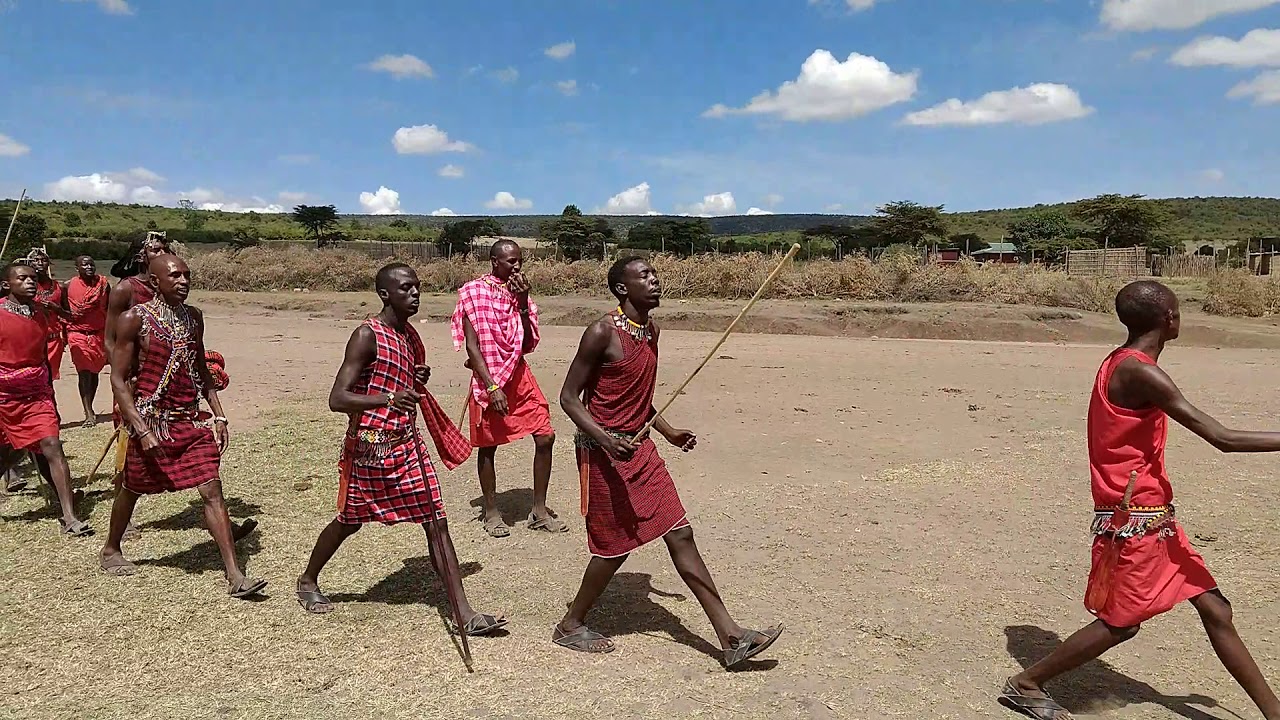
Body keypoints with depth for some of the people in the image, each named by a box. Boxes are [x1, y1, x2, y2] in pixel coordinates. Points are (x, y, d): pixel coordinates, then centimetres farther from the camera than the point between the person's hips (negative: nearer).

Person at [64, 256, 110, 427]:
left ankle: (90, 409, 23)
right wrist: (64, 335, 8)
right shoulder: (68, 286, -1)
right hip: (78, 334, -2)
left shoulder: (103, 283, 2)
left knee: (94, 371, 10)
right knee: (84, 372, -10)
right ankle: (89, 413, -13)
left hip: (99, 334, 2)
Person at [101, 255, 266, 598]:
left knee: (212, 489, -6)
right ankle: (111, 550, 46)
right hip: (151, 421, -3)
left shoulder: (194, 317, 5)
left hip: (192, 421, 3)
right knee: (132, 489, 17)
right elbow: (118, 379, -10)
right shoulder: (135, 319, -10)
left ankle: (235, 577, -7)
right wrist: (142, 429, -17)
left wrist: (218, 416, 6)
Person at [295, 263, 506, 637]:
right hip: (369, 447, -6)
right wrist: (389, 399, -35)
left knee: (436, 523, -1)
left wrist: (420, 378, 2)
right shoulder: (367, 335, -15)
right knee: (349, 521, 14)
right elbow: (337, 399, -21)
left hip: (407, 442, 6)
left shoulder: (411, 335, 9)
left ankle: (465, 614, 1)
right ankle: (307, 581, 42)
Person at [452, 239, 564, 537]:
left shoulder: (519, 293, 7)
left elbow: (528, 345, 1)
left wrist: (523, 303, -9)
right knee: (488, 445, 6)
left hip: (519, 376, 5)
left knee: (545, 437, -1)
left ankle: (539, 511, 11)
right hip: (488, 378, -5)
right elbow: (471, 345, -12)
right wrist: (492, 387, -19)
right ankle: (491, 513, 23)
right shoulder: (474, 292, -8)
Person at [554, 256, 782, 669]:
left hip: (640, 448, 8)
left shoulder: (651, 330, 10)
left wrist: (669, 432, 18)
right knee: (615, 546, 3)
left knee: (680, 534, 5)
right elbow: (569, 396, -14)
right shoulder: (603, 333, -15)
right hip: (604, 451, -8)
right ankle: (570, 627, 27)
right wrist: (605, 438, -27)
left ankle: (731, 638, 9)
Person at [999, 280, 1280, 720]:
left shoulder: (1121, 363, 9)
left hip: (1153, 518, 10)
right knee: (1120, 623, 0)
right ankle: (1025, 684, 13)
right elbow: (1222, 439, -21)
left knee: (1214, 608, 13)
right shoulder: (1141, 373, -21)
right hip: (1134, 521, -10)